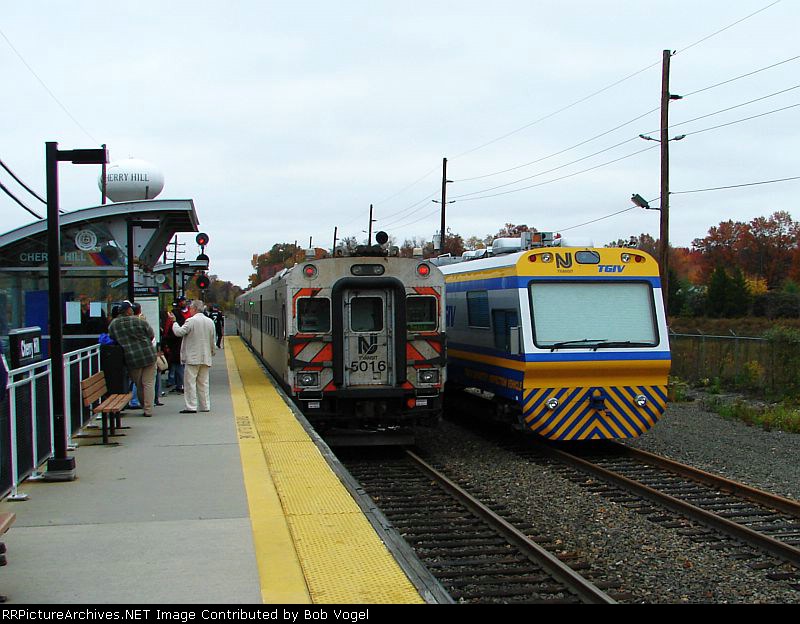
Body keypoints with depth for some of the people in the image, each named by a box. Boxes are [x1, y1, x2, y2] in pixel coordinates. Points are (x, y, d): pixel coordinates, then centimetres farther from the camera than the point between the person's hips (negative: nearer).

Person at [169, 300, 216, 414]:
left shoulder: (190, 321, -12)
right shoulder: (210, 321, 8)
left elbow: (179, 332, -11)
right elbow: (213, 340, 13)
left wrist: (174, 322, 5)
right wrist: (212, 352, 25)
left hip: (192, 358, -6)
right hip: (206, 357, 6)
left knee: (190, 382, -2)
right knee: (203, 382, 11)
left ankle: (191, 406, -5)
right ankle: (205, 406, 11)